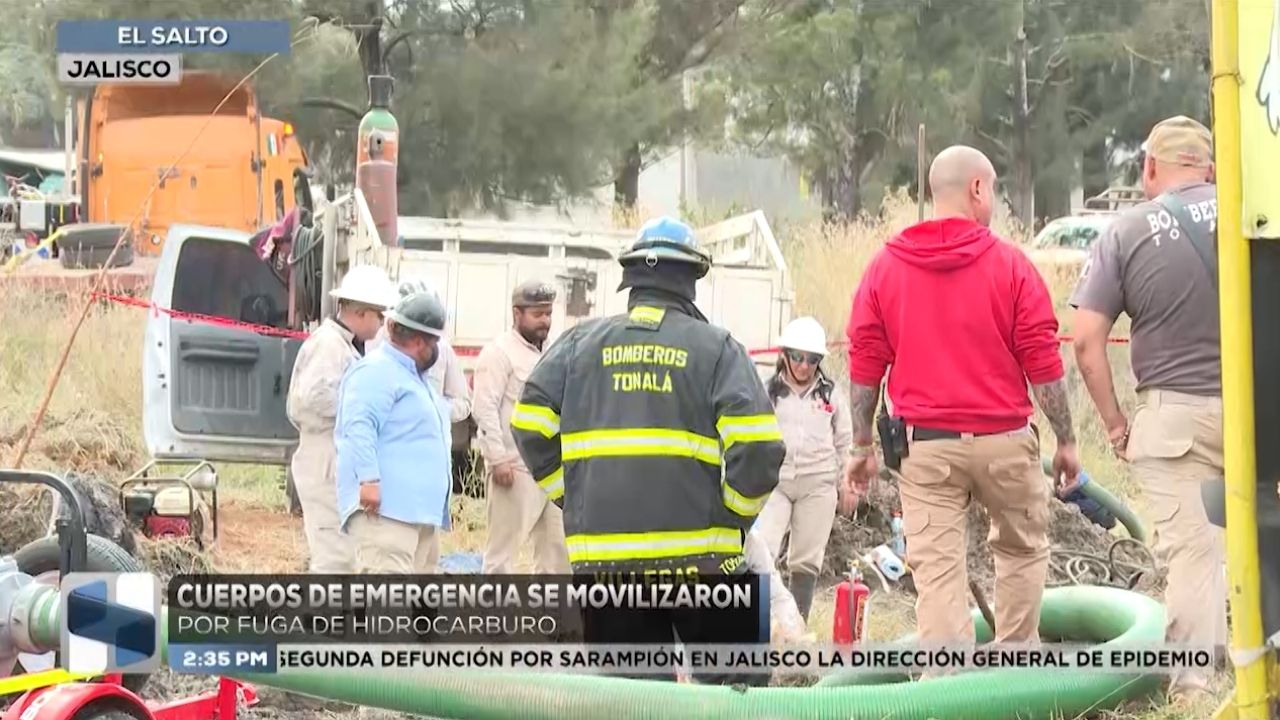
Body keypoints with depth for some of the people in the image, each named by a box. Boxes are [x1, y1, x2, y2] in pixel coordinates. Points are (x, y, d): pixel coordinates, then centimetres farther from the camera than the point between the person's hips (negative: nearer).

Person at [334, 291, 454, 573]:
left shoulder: (412, 376, 24)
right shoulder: (377, 371, -11)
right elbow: (359, 427, -23)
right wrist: (369, 480, -30)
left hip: (420, 508, 11)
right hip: (385, 507, -11)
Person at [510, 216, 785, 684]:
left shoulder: (580, 342, 9)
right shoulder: (716, 347, 0)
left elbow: (530, 426, 6)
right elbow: (757, 446, -9)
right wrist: (736, 515, 6)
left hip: (602, 558, 3)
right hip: (698, 556, -3)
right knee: (733, 685, 8)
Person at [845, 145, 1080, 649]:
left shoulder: (884, 267, 3)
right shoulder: (1010, 265, -4)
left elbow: (864, 368, 4)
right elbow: (1044, 365, -4)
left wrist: (861, 446, 12)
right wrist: (1065, 441, 6)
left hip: (923, 444, 1)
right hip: (1004, 440, -1)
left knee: (936, 567, -1)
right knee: (1023, 549, 20)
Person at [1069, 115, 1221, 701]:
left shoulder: (1127, 231, -4)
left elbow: (1087, 339, -7)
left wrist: (1114, 422, 2)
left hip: (1175, 411, -1)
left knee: (1191, 548, 3)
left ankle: (1192, 685, 7)